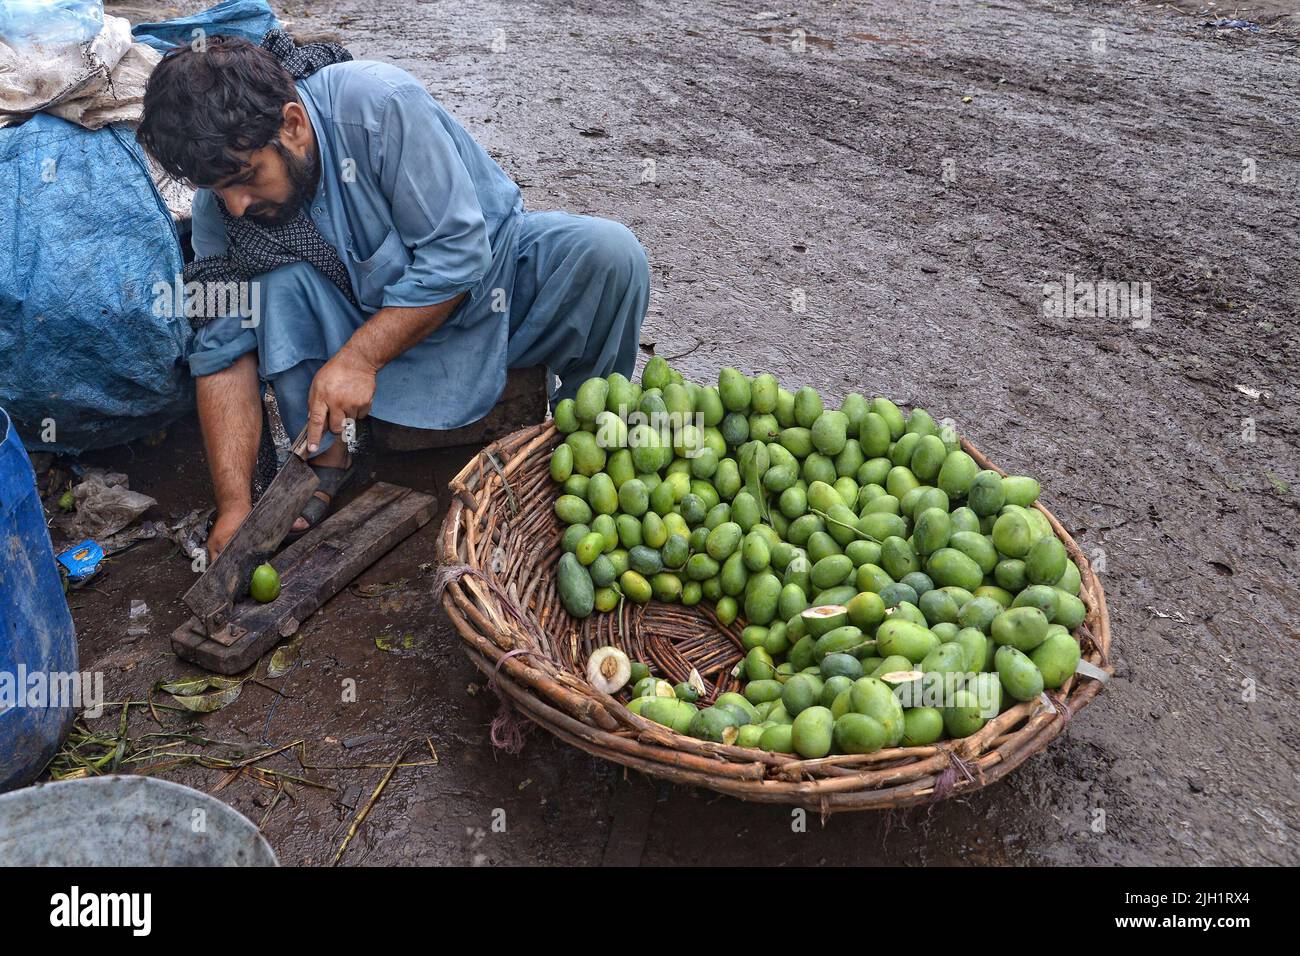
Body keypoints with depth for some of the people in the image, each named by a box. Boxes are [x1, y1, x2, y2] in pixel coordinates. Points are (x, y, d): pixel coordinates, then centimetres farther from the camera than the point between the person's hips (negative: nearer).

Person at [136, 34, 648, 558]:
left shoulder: (380, 103, -30)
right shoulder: (218, 207, -14)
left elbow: (457, 251, -29)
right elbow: (223, 352, -13)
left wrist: (358, 359, -32)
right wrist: (234, 504, -20)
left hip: (489, 269, -2)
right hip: (374, 324, 3)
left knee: (608, 251, -29)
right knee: (278, 280, -27)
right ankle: (323, 460, -11)